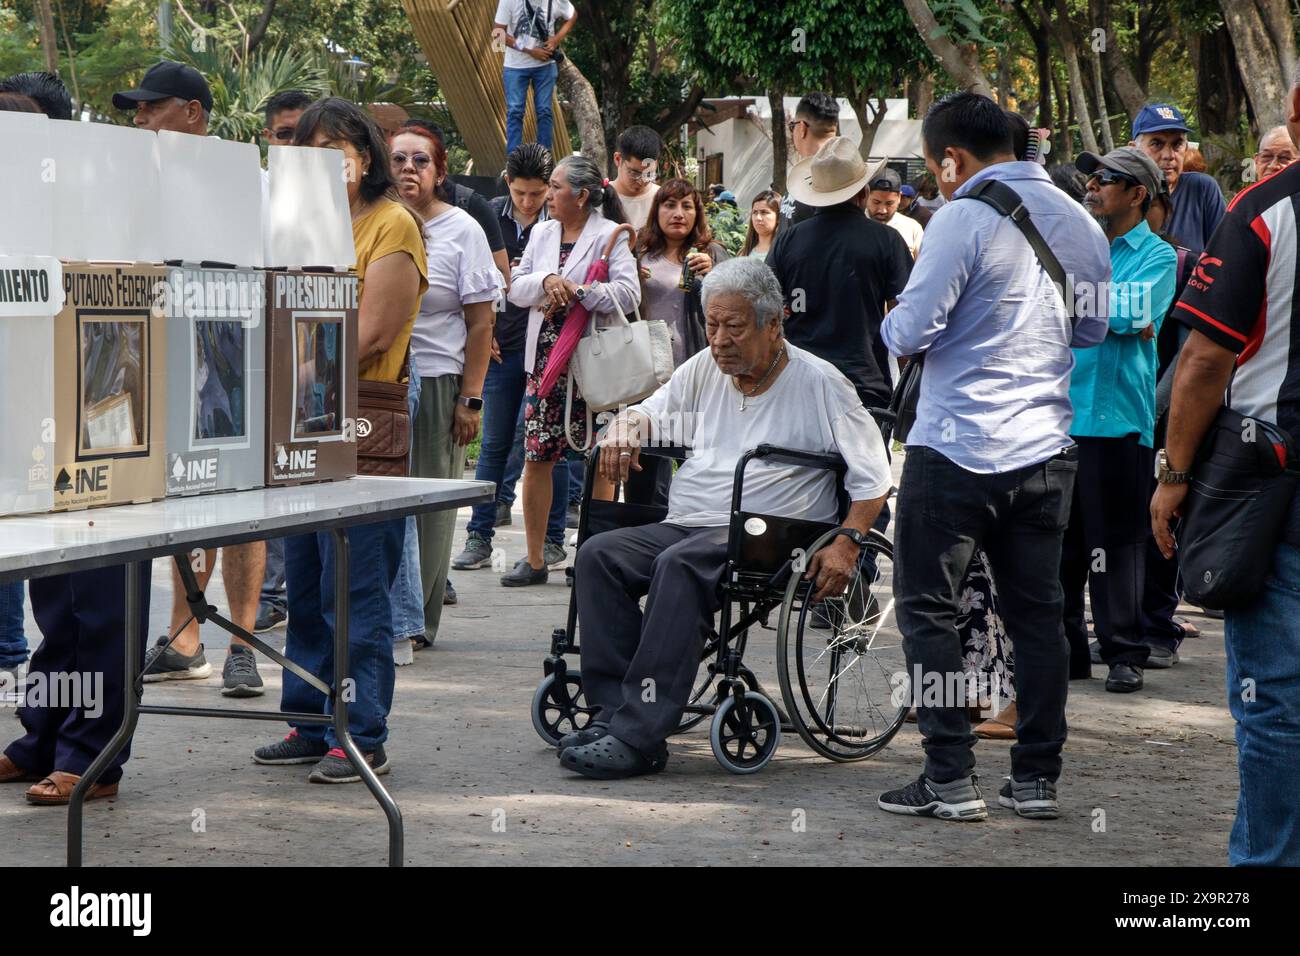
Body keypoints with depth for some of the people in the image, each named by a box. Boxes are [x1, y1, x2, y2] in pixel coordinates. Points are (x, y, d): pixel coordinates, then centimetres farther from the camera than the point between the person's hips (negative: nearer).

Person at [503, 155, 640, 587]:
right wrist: (546, 282, -11)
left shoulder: (609, 236, -4)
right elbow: (516, 288, 9)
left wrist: (573, 293, -15)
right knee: (536, 457, 3)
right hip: (545, 359, 5)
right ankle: (534, 558, 10)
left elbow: (628, 293, -17)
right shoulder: (542, 233, 15)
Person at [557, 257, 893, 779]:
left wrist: (846, 543, -12)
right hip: (683, 527, 6)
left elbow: (872, 476, 2)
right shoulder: (705, 369, 17)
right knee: (599, 554, -22)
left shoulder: (819, 383, 1)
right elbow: (651, 411, 29)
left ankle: (637, 735, -40)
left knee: (680, 565, -36)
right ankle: (612, 711, -29)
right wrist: (628, 425, 4)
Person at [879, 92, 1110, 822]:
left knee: (929, 611, 2)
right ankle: (1038, 777, 14)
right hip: (1048, 449, 6)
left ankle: (952, 780, -2)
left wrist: (893, 324, 7)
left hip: (959, 448, -6)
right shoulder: (1077, 220, 7)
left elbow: (909, 333, -15)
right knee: (1038, 612, 12)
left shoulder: (964, 219, -14)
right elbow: (1093, 330, 18)